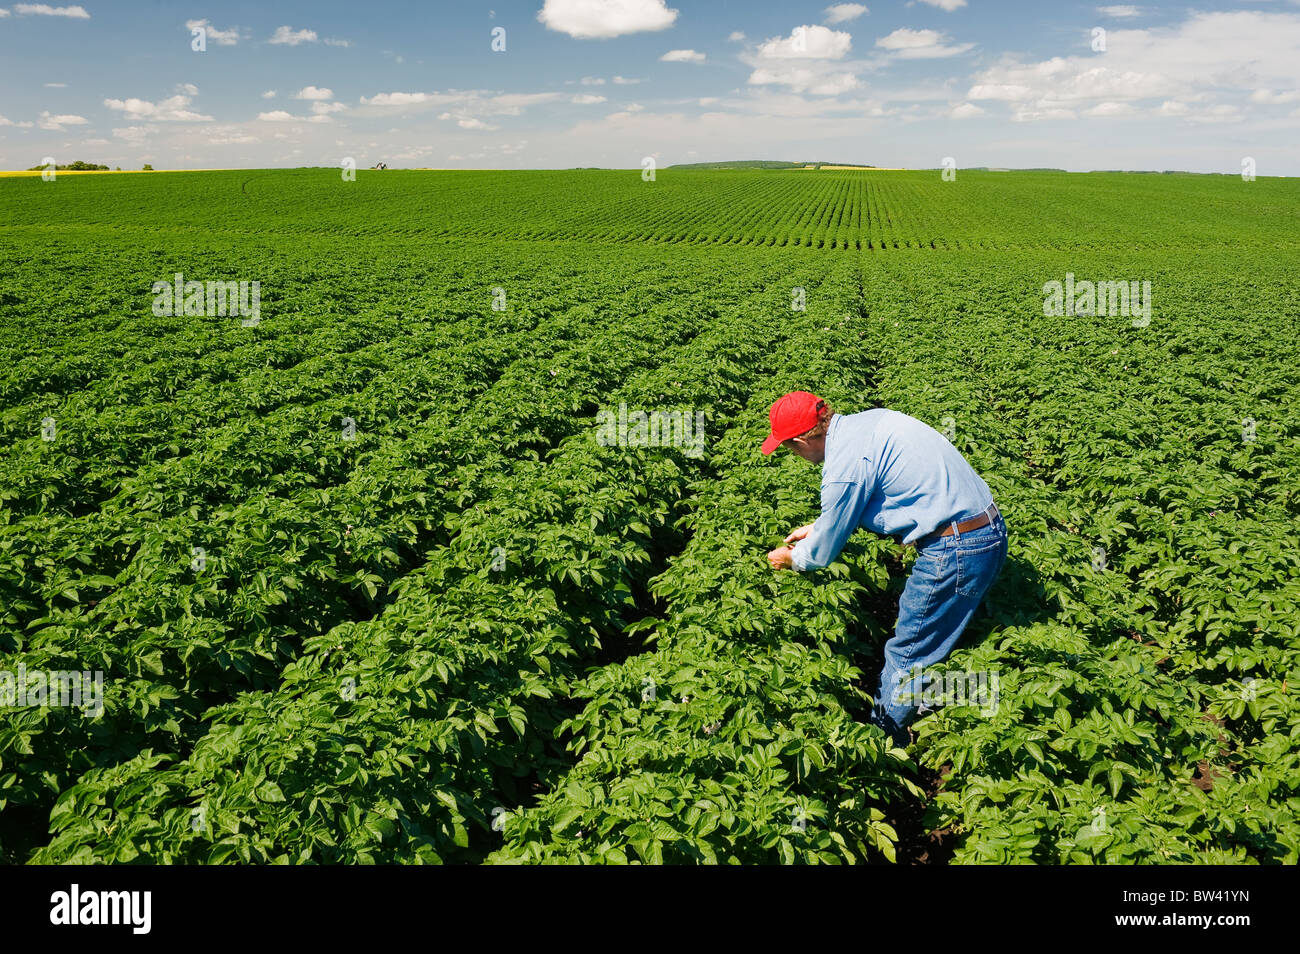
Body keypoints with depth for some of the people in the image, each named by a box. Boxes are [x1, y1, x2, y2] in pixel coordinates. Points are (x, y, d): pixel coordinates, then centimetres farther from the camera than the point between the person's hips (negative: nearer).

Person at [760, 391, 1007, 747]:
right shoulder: (867, 421, 7)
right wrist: (817, 528, 35)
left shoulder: (845, 464, -19)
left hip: (955, 550, -10)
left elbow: (823, 553, -3)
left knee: (907, 655, 6)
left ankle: (882, 738, 22)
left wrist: (791, 558, 17)